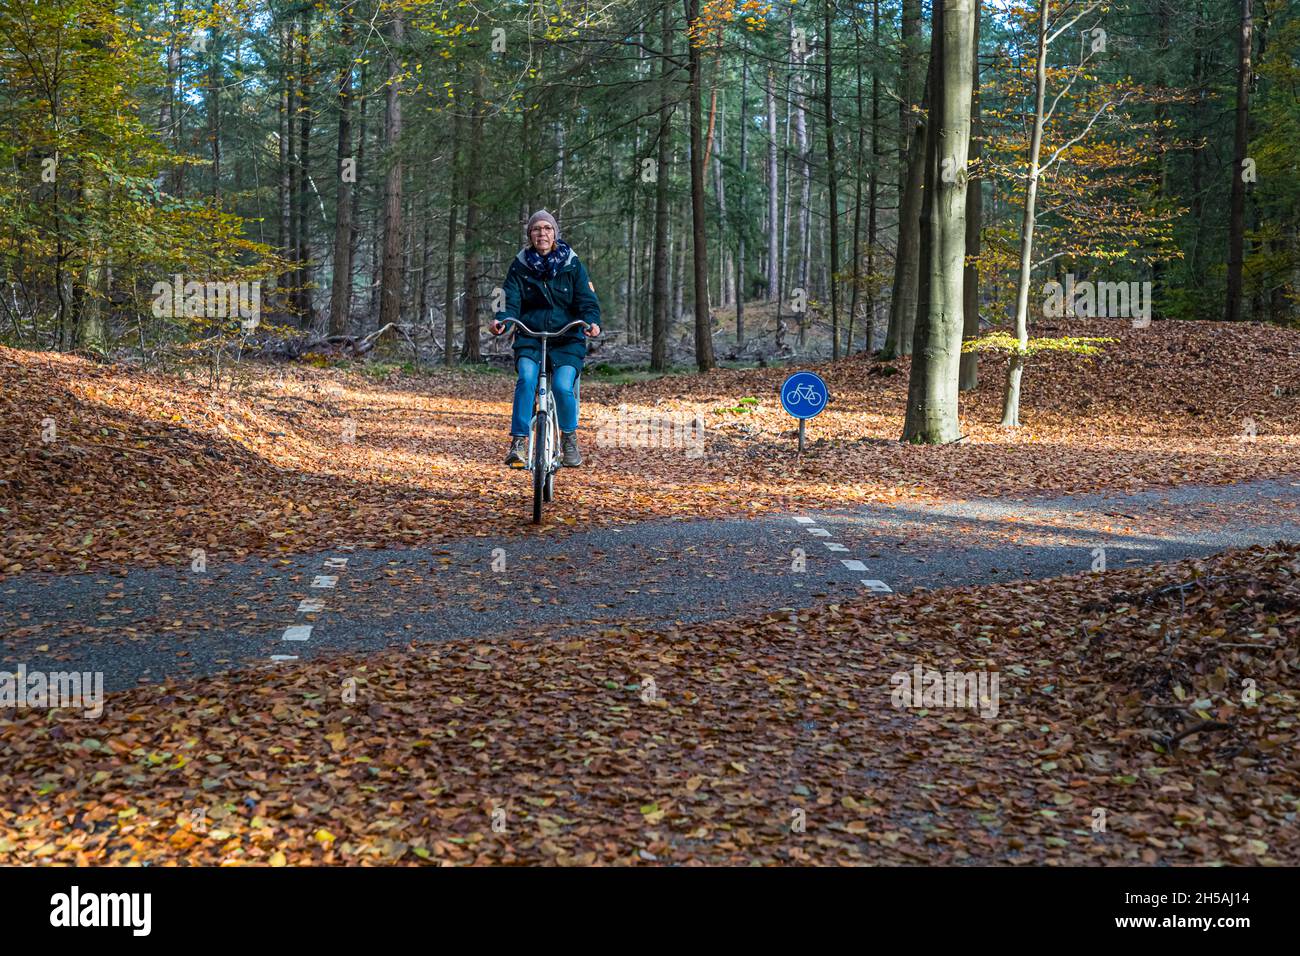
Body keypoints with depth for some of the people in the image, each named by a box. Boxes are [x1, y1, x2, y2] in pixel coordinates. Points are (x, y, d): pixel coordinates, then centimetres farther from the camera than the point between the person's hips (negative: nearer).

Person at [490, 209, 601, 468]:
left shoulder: (572, 264, 2)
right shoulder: (520, 265, 4)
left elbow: (587, 300, -4)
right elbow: (511, 301, -6)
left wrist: (592, 322, -27)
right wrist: (502, 321, -29)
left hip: (567, 339, -1)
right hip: (529, 336, 1)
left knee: (562, 386, -23)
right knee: (526, 378, -27)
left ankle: (569, 437, 6)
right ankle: (518, 442, -20)